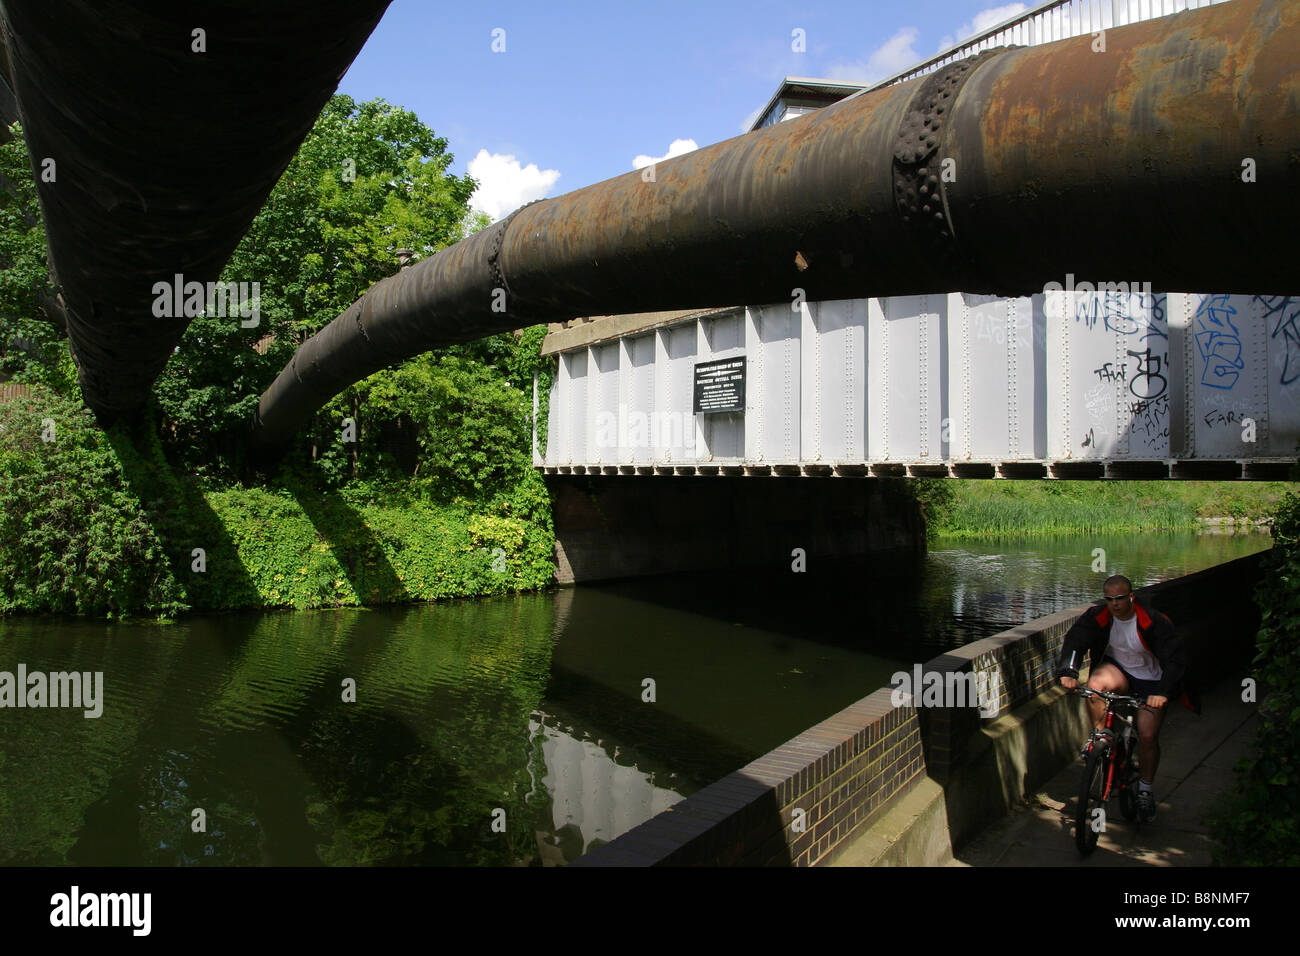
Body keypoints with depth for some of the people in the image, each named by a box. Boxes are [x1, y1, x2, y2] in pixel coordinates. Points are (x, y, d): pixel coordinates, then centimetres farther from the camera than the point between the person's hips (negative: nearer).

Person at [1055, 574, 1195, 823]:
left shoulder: (1153, 622, -24)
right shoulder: (1098, 616, -16)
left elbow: (1175, 658, -27)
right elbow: (1075, 639, -22)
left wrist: (1162, 692, -41)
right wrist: (1068, 672, -40)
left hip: (1150, 680, -2)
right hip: (1117, 669, 2)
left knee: (1148, 736, -10)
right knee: (1095, 684, -32)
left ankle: (1146, 789, 15)